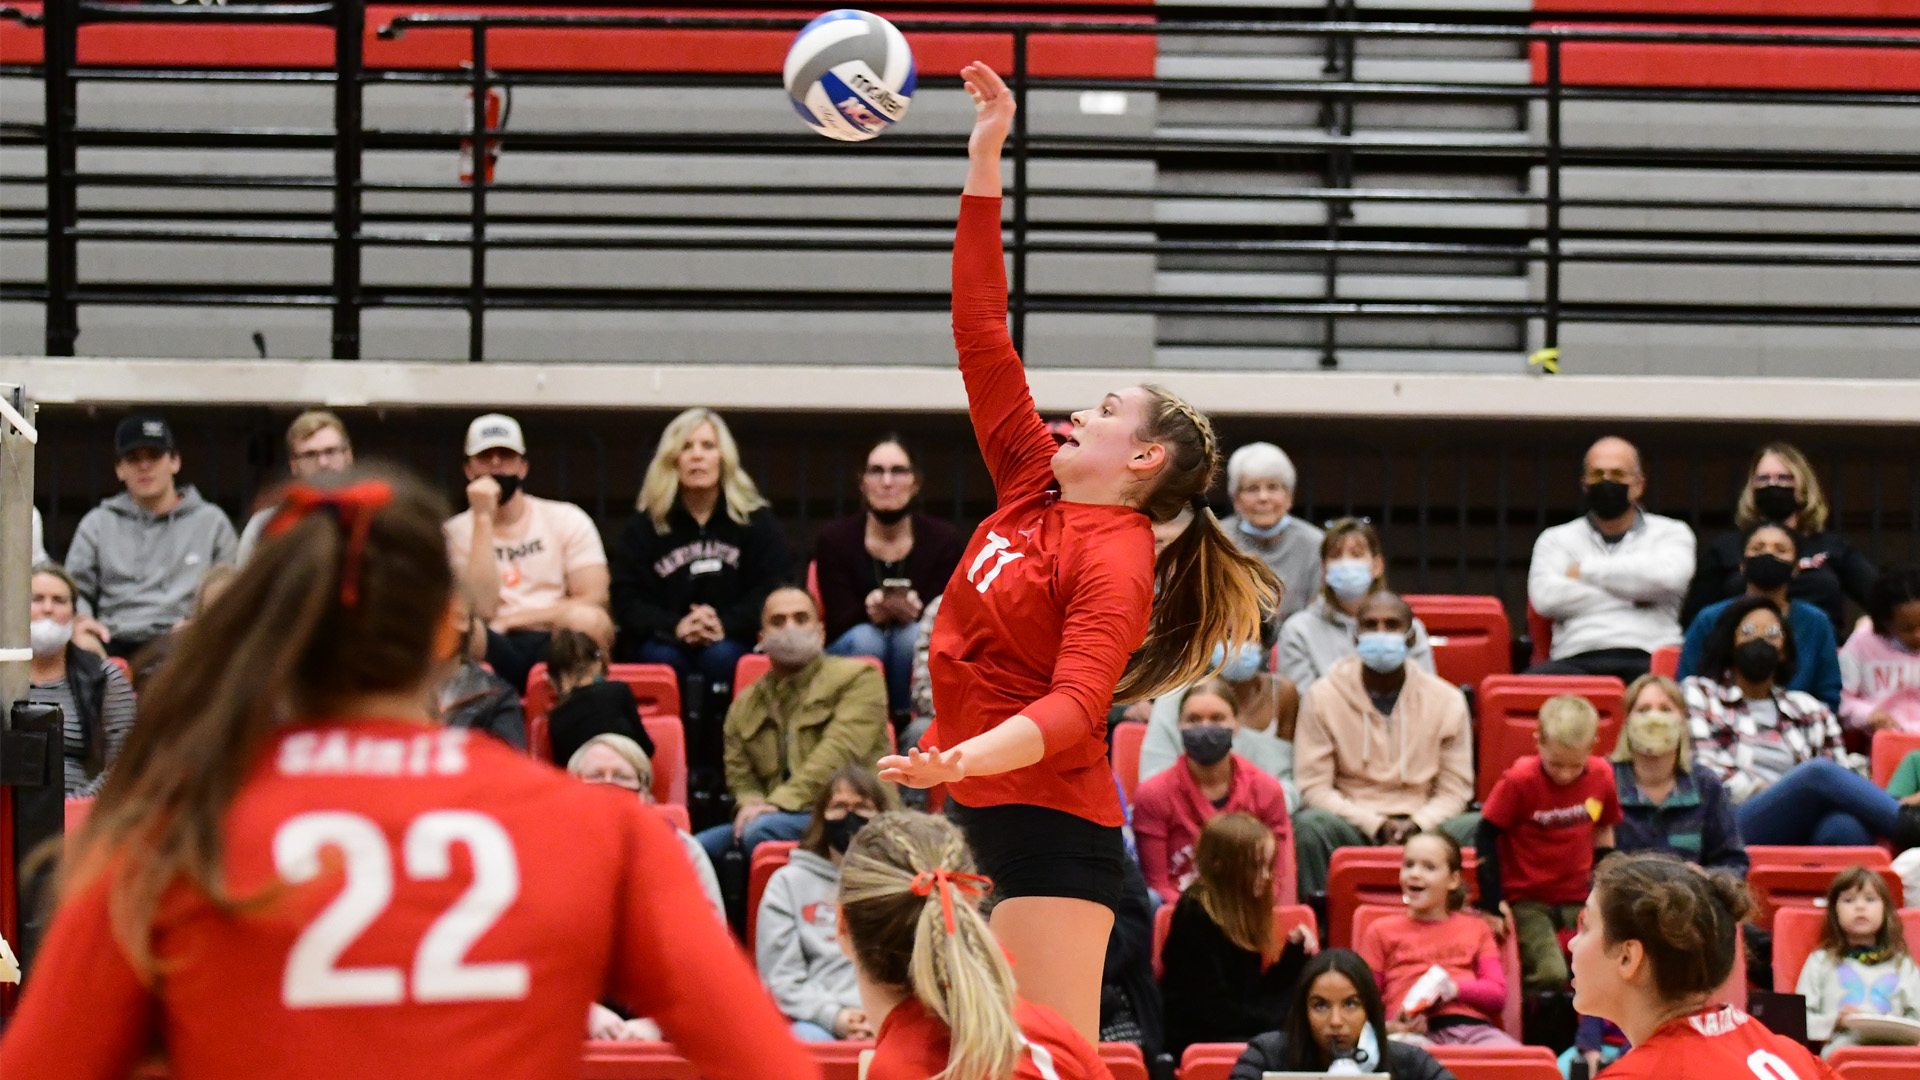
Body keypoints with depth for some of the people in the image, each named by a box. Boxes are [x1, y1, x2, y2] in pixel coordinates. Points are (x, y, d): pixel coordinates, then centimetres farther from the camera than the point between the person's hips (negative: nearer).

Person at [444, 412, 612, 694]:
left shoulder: (568, 520, 14)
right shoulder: (457, 531, 10)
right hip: (497, 653, -2)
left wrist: (514, 619, -5)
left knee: (589, 620, -35)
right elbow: (483, 607, -7)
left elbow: (594, 602, 3)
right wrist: (483, 518, -7)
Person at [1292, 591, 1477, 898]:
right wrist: (1376, 825, -16)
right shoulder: (1323, 697, 1)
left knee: (1480, 830, -28)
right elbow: (1313, 788, -2)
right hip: (1351, 826, -1)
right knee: (1309, 825, -35)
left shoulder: (1446, 700, 6)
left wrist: (1416, 824, -15)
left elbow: (1455, 789, 6)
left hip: (1421, 828, 1)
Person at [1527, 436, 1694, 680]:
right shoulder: (1556, 539, 23)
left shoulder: (1671, 533, 21)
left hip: (1648, 660, -1)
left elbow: (1668, 576, -3)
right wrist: (1633, 596, 2)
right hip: (1577, 659, 1)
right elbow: (1545, 596, 2)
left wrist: (1586, 570, 6)